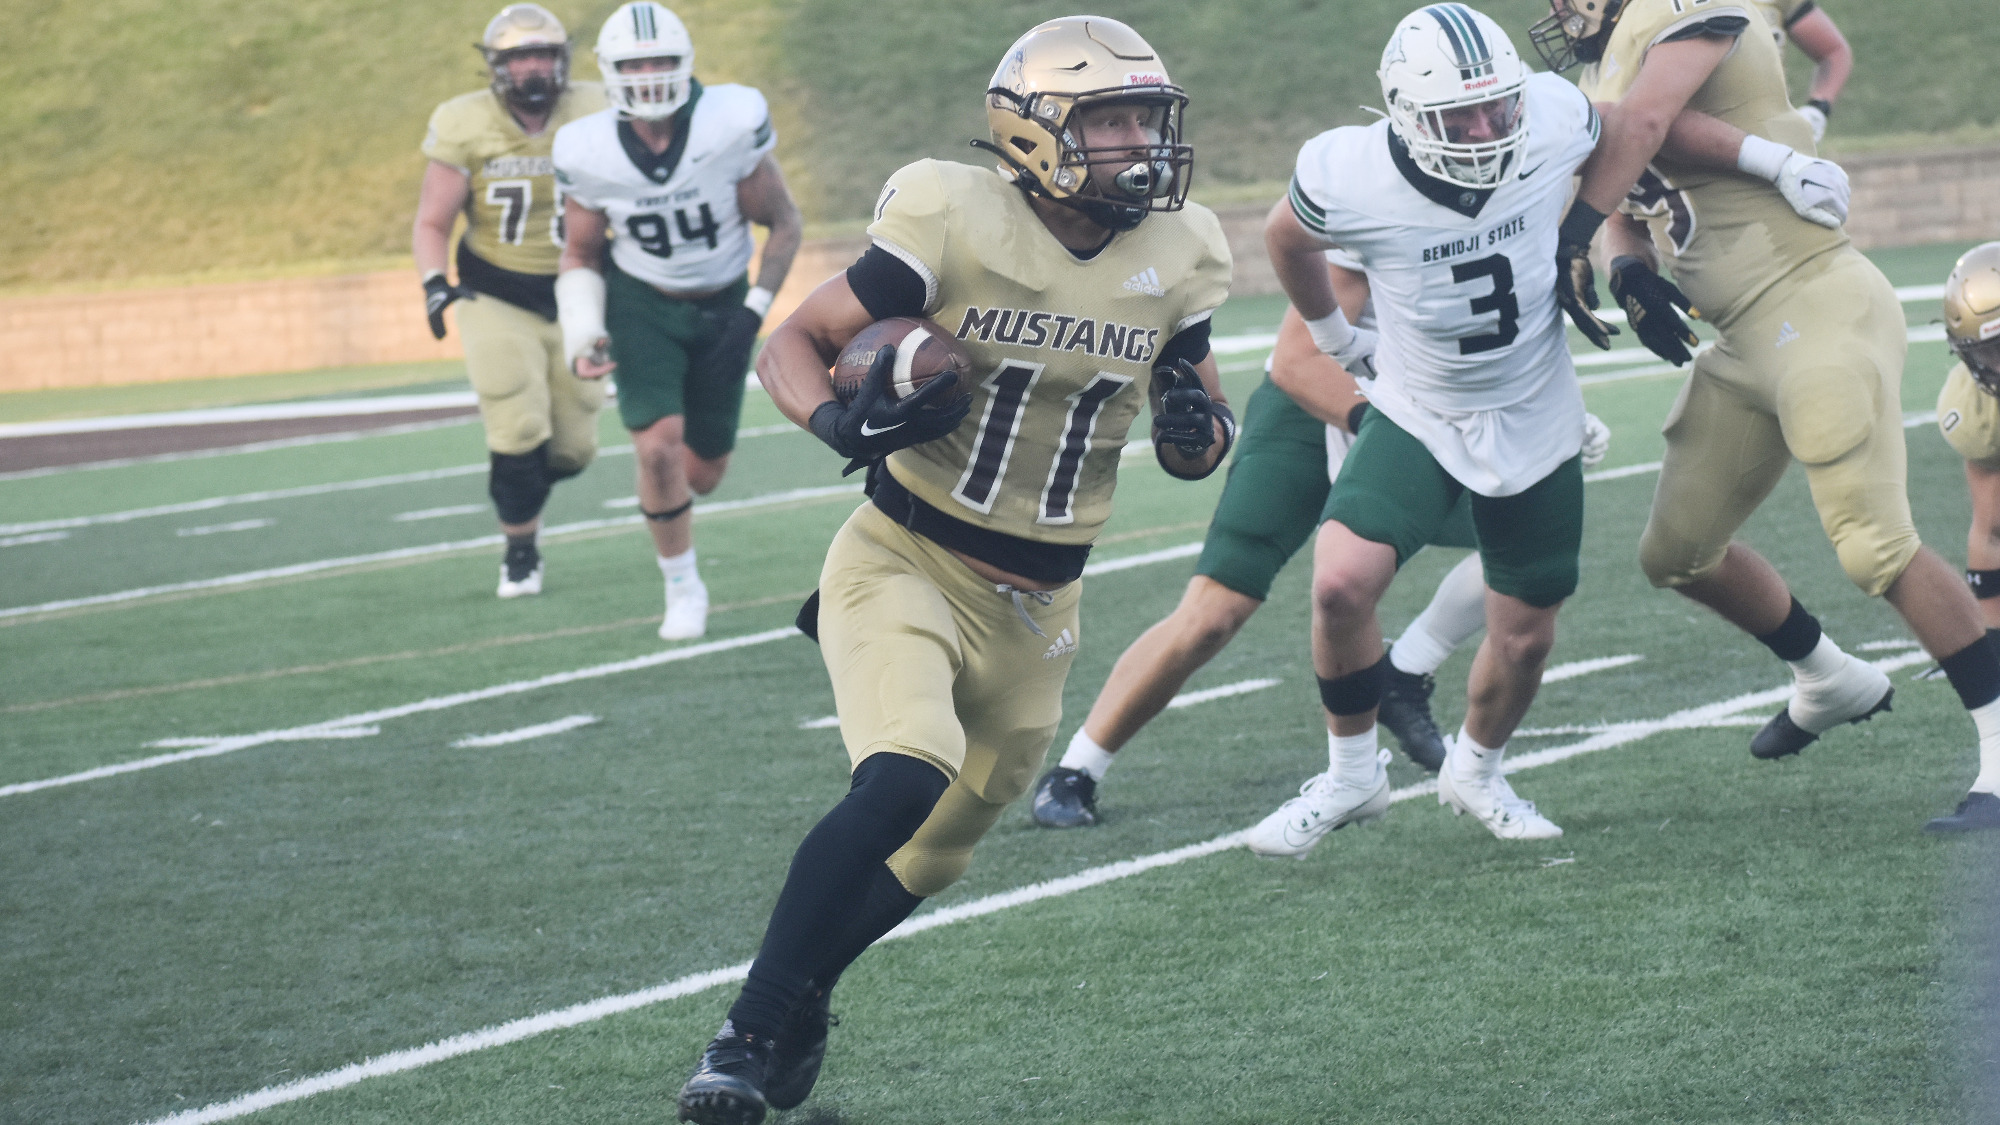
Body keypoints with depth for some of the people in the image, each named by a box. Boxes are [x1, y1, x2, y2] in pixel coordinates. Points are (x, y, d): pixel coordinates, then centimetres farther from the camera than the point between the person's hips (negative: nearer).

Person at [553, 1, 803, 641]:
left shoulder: (730, 125, -22)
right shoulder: (590, 155, -17)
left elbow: (785, 224, -9)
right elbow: (580, 256, 0)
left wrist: (755, 312, -17)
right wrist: (582, 339, -14)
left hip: (722, 307, 1)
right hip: (640, 305, -1)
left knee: (702, 474, 5)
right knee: (660, 447, -21)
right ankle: (683, 590, 1)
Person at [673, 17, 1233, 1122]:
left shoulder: (1171, 258, -1)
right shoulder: (957, 223, -15)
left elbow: (1203, 426, 12)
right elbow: (792, 344, -7)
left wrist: (1198, 431, -13)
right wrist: (841, 424, -28)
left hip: (1032, 607, 5)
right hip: (905, 564, -5)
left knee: (931, 856, 14)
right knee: (903, 780, -28)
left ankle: (794, 1000, 41)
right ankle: (750, 1034, -18)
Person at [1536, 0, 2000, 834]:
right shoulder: (1605, 69, 16)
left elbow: (1642, 123, -28)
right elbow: (1626, 206, 19)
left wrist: (1572, 242, -29)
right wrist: (1631, 269, -2)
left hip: (1817, 309, -10)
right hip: (1746, 345, 10)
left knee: (1876, 548, -15)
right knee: (1678, 554, 17)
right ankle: (1830, 683, 38)